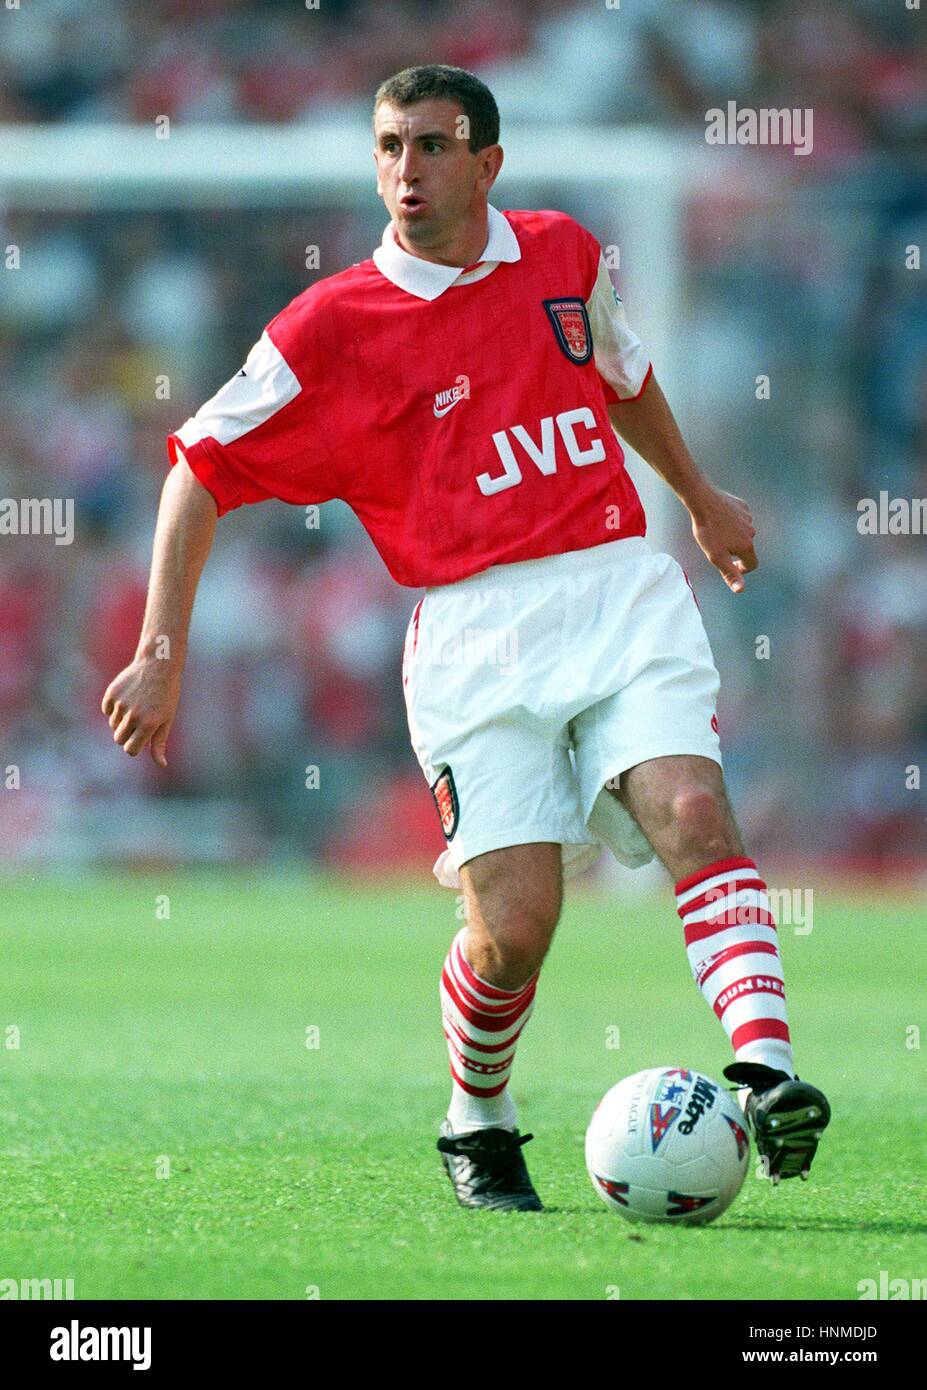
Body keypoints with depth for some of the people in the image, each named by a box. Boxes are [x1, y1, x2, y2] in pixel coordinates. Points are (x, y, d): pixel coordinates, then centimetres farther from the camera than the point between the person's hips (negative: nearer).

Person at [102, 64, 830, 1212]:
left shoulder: (564, 254, 11)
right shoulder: (330, 328, -2)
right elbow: (200, 468, 6)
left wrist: (699, 496, 44)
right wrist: (161, 653, 0)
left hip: (623, 593, 3)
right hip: (477, 632, -3)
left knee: (693, 813, -22)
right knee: (514, 926, -11)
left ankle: (765, 1069, -34)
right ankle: (477, 1121, 16)